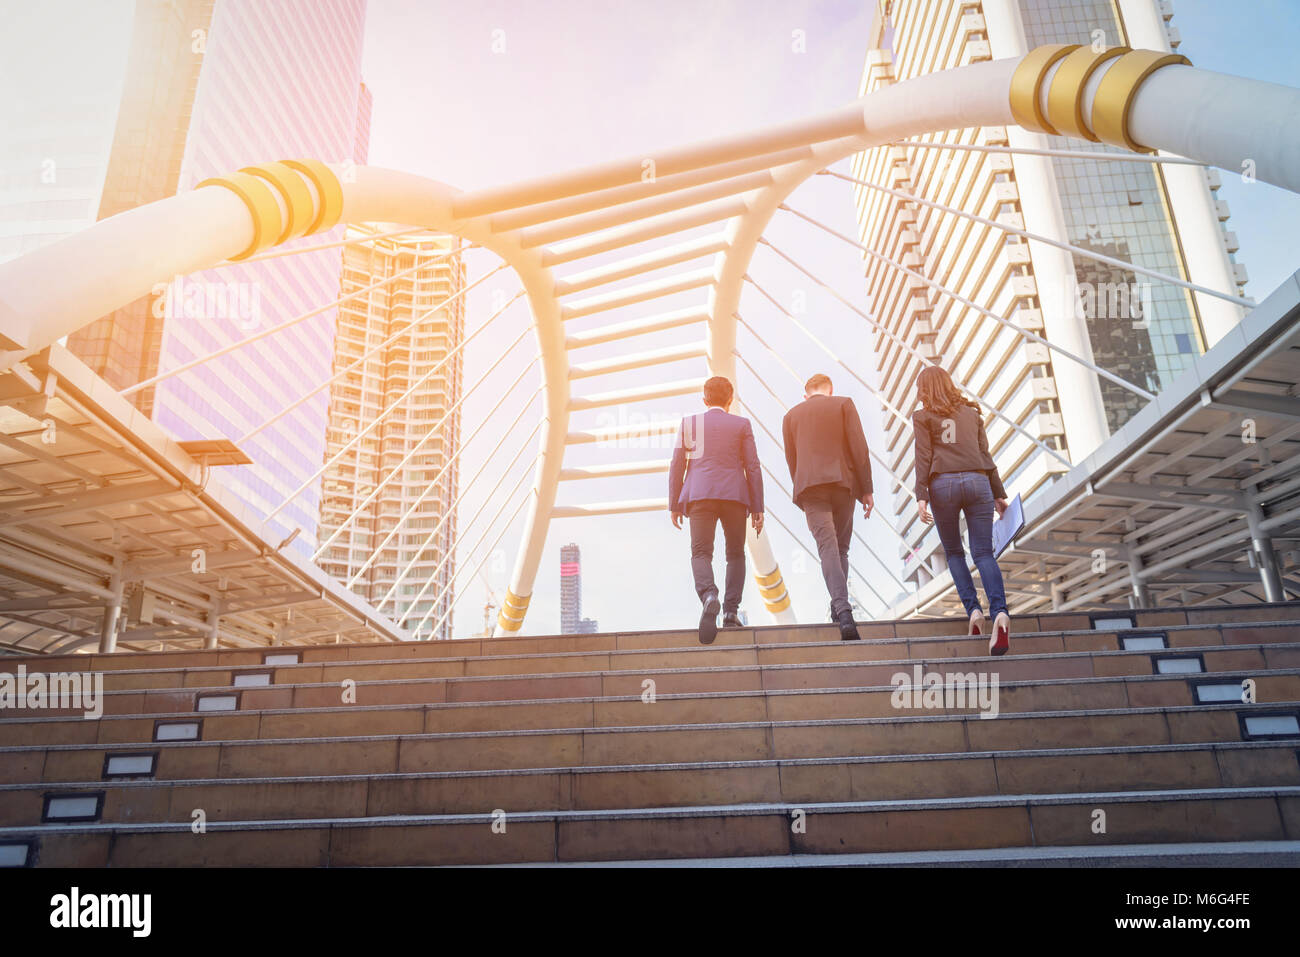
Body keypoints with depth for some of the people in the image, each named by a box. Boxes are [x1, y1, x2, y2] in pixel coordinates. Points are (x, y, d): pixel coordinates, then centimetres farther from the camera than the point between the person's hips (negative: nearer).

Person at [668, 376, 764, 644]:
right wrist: (757, 508, 7)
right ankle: (730, 611, 6)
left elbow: (676, 466, 8)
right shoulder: (742, 424, 9)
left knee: (701, 553, -4)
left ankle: (709, 595, -32)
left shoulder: (688, 423, 11)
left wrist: (674, 504, 12)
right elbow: (753, 467, 5)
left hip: (700, 496, 0)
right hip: (735, 495, 1)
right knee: (735, 554, 13)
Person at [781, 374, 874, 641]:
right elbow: (859, 447, 1)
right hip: (843, 482, 0)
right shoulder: (844, 404, 10)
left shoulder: (791, 415, 16)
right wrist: (867, 489, 2)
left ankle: (843, 611, -27)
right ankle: (839, 607, 15)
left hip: (810, 486, 0)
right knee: (841, 547, 13)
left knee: (827, 547, -11)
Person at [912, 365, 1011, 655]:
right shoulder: (972, 413, 19)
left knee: (953, 552, 12)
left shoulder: (923, 416, 8)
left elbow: (923, 458, -1)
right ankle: (999, 612, -23)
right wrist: (999, 494, 18)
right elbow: (986, 456, 17)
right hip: (977, 482, 3)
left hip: (943, 484, -2)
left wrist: (921, 496, -5)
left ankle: (973, 609, -4)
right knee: (984, 553, -2)